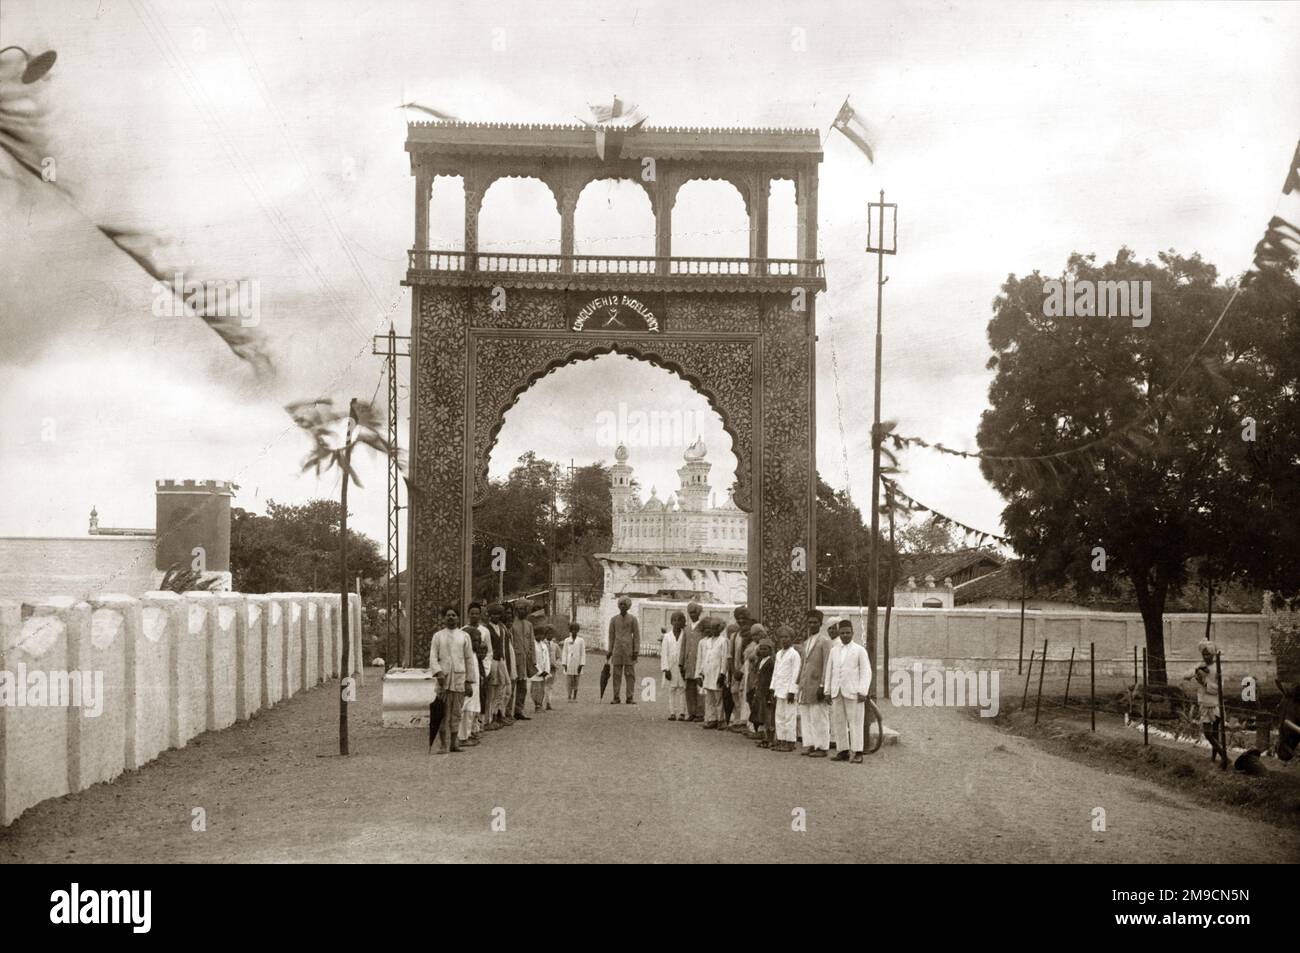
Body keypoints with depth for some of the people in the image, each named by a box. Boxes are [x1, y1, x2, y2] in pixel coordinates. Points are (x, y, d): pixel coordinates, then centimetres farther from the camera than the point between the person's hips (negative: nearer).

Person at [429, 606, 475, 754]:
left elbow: (469, 659, 11)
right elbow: (433, 657, 3)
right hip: (443, 678, -1)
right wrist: (438, 672, -15)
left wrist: (469, 681, 6)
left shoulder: (464, 636, 11)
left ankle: (454, 743, 10)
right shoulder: (438, 636, 9)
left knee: (456, 713, 2)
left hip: (459, 678, 1)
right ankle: (443, 745, -3)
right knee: (443, 713, -5)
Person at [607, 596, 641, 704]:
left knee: (630, 674, -2)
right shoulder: (614, 619, 9)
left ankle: (630, 698, 1)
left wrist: (636, 651, -5)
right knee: (616, 674, 1)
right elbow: (611, 636, 11)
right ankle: (616, 697, 4)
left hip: (629, 650, -2)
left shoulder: (632, 619, 4)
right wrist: (610, 651, 6)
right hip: (617, 650, 2)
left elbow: (636, 635, 2)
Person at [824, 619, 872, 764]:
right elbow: (829, 671, 17)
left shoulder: (860, 650, 1)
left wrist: (863, 692, -12)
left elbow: (866, 672, -3)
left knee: (855, 723, -5)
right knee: (838, 722, 4)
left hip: (853, 692, -5)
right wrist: (827, 691, 11)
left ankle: (858, 753, -3)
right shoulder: (834, 650, 15)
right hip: (837, 692, 5)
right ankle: (843, 751, 10)